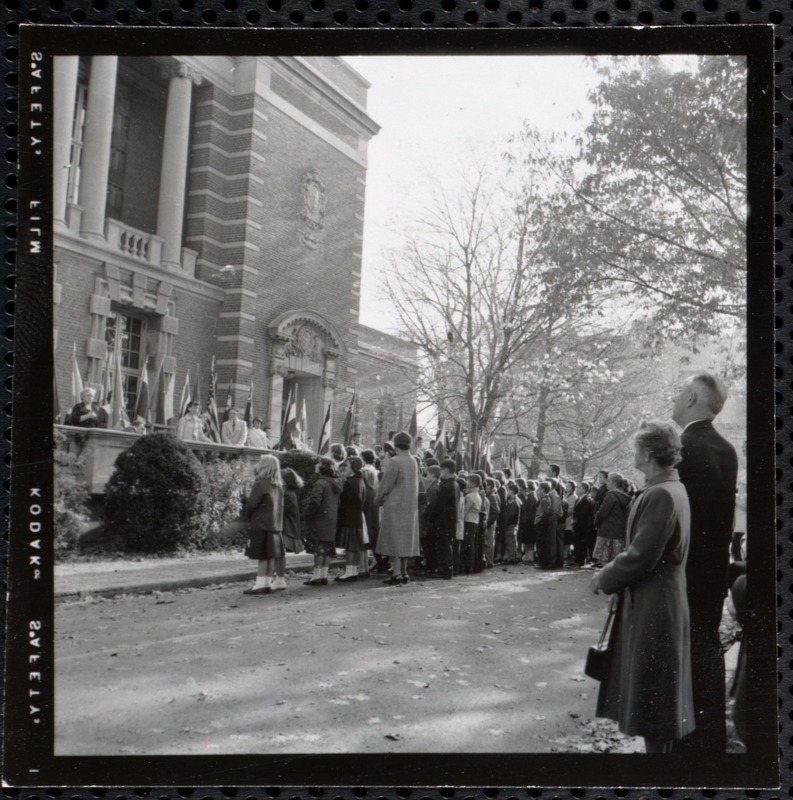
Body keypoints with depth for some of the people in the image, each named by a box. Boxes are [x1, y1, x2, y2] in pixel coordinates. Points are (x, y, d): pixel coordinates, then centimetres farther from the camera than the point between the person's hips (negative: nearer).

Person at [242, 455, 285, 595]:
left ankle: (261, 584, -4)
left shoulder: (260, 483, -13)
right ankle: (268, 582, 14)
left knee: (262, 556, -5)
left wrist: (248, 517, 5)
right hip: (275, 525, 7)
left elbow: (251, 504, -12)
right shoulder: (278, 485, 10)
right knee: (270, 556, 9)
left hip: (261, 525, -7)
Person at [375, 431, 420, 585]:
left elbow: (386, 485, -14)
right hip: (410, 507, 7)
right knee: (405, 540, 13)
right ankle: (404, 573, 18)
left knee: (394, 540, -1)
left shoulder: (394, 462, -16)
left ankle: (397, 574, -3)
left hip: (395, 506, -7)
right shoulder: (413, 462, 5)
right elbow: (414, 485, 11)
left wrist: (378, 500, 2)